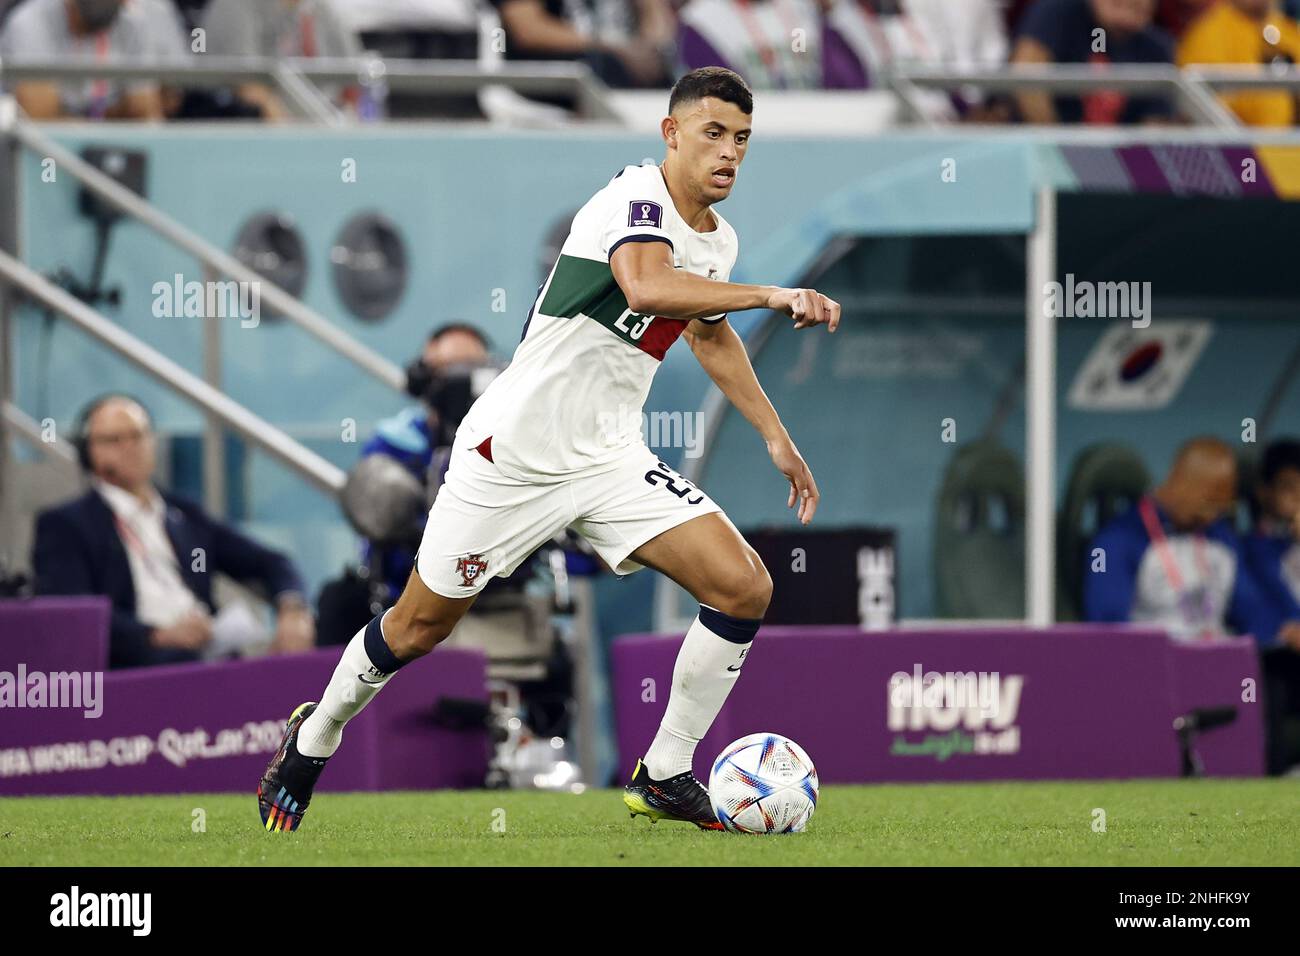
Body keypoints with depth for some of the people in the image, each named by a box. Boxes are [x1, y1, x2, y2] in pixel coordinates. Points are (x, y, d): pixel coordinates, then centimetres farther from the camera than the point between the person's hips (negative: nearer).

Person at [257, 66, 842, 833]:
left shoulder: (719, 242, 5)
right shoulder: (638, 200, -21)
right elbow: (646, 286, -43)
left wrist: (776, 436, 27)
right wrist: (772, 296, -46)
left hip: (610, 460, 7)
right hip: (515, 449, -7)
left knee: (745, 588, -11)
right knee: (420, 626, 6)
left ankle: (665, 776, 2)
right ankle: (316, 737, 35)